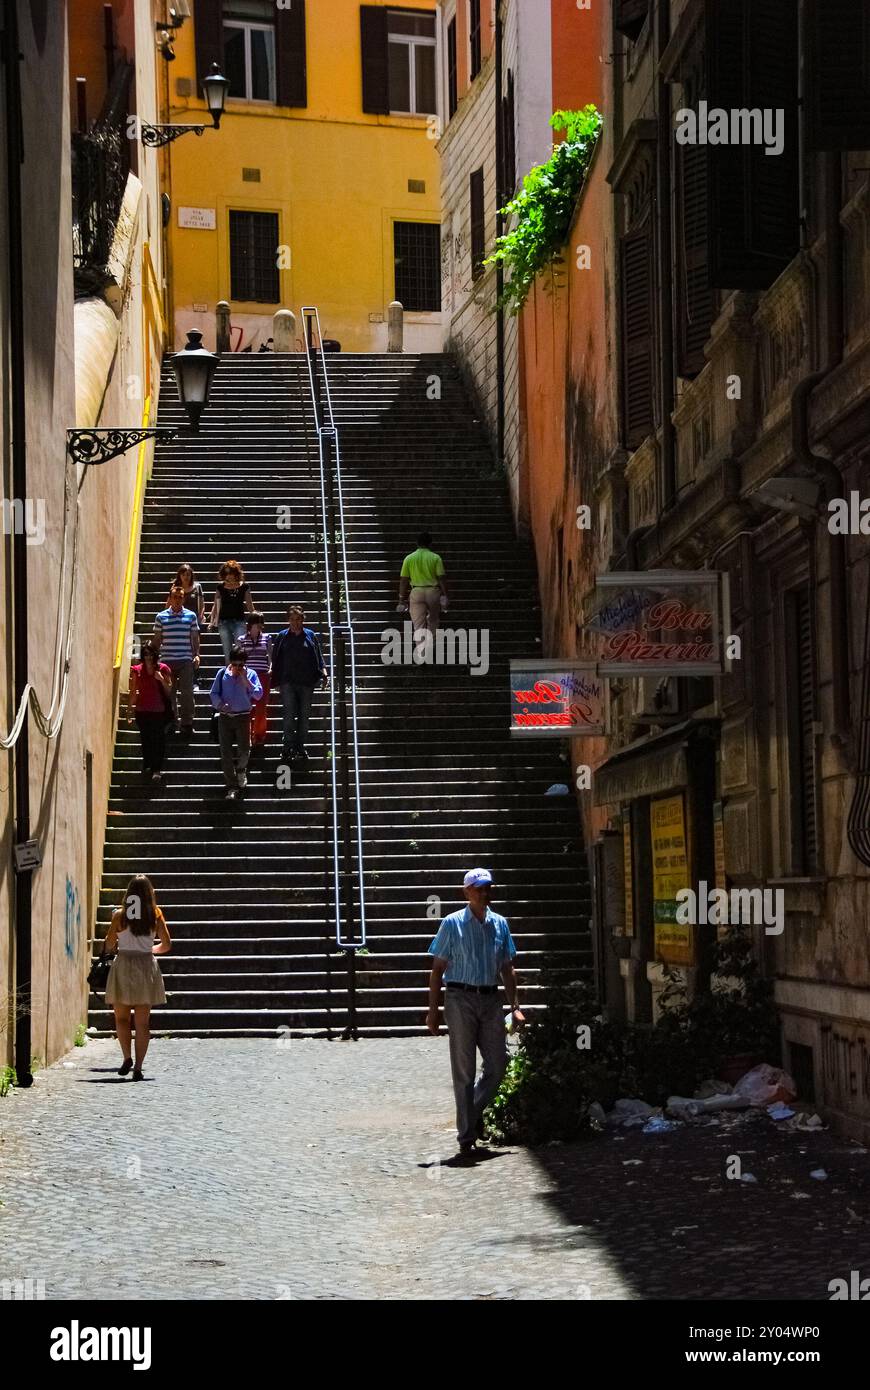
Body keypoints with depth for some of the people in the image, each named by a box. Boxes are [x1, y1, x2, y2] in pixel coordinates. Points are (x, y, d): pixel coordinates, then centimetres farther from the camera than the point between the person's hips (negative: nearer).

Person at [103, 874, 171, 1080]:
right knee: (143, 1021, 5)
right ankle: (138, 1066, -1)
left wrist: (111, 948, 19)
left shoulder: (119, 915, -5)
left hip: (123, 965, -1)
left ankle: (127, 1057, -5)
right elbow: (167, 945, 3)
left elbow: (109, 944, -4)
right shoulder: (156, 916, -1)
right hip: (147, 967, 1)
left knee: (122, 1017, 12)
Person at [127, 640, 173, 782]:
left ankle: (157, 769, -6)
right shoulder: (137, 670, 5)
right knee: (145, 740, 5)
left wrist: (162, 679, -15)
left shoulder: (163, 669, 0)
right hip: (142, 711, 2)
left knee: (158, 739, -6)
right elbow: (133, 692, 10)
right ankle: (147, 765, 16)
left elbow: (169, 690, 2)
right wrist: (129, 710, 9)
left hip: (159, 711, -2)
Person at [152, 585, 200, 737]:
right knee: (169, 692, 4)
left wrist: (197, 655, 1)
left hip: (186, 661, -1)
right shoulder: (161, 617, 6)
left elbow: (195, 638, 10)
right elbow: (157, 639, 11)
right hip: (167, 660, 1)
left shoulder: (191, 616, 6)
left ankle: (187, 723, 1)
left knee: (187, 692, -4)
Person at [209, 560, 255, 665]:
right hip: (224, 622, 2)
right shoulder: (220, 588, 5)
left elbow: (250, 606, 7)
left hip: (239, 621, -2)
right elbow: (216, 605, 8)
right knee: (227, 651, 5)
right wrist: (211, 621, 1)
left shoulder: (244, 587, 2)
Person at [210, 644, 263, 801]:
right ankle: (232, 787, 5)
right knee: (226, 752, -2)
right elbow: (214, 693, 4)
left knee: (245, 750, -1)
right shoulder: (222, 674, 3)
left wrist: (246, 682, -16)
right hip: (225, 717, 1)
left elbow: (258, 694, -7)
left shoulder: (250, 674, 1)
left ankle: (240, 769, 34)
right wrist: (220, 704, -15)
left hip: (243, 717, -1)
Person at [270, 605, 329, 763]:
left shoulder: (311, 636, 7)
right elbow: (275, 659, 8)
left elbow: (319, 657, 7)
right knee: (289, 715, -12)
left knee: (304, 716, 6)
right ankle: (288, 746, -9)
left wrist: (324, 673, -6)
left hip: (306, 682, 2)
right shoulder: (282, 637, 5)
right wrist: (274, 678, 2)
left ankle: (300, 747, 15)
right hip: (288, 682, -1)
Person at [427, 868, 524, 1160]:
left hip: (490, 999, 4)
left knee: (498, 1062, 2)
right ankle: (466, 1137, 3)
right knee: (464, 1070, -1)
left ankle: (474, 1111, 27)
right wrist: (433, 1010, -5)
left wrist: (515, 1006, 8)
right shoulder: (452, 924, -2)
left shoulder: (500, 925, 10)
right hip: (461, 999, -4)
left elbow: (507, 969, 15)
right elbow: (437, 969, -1)